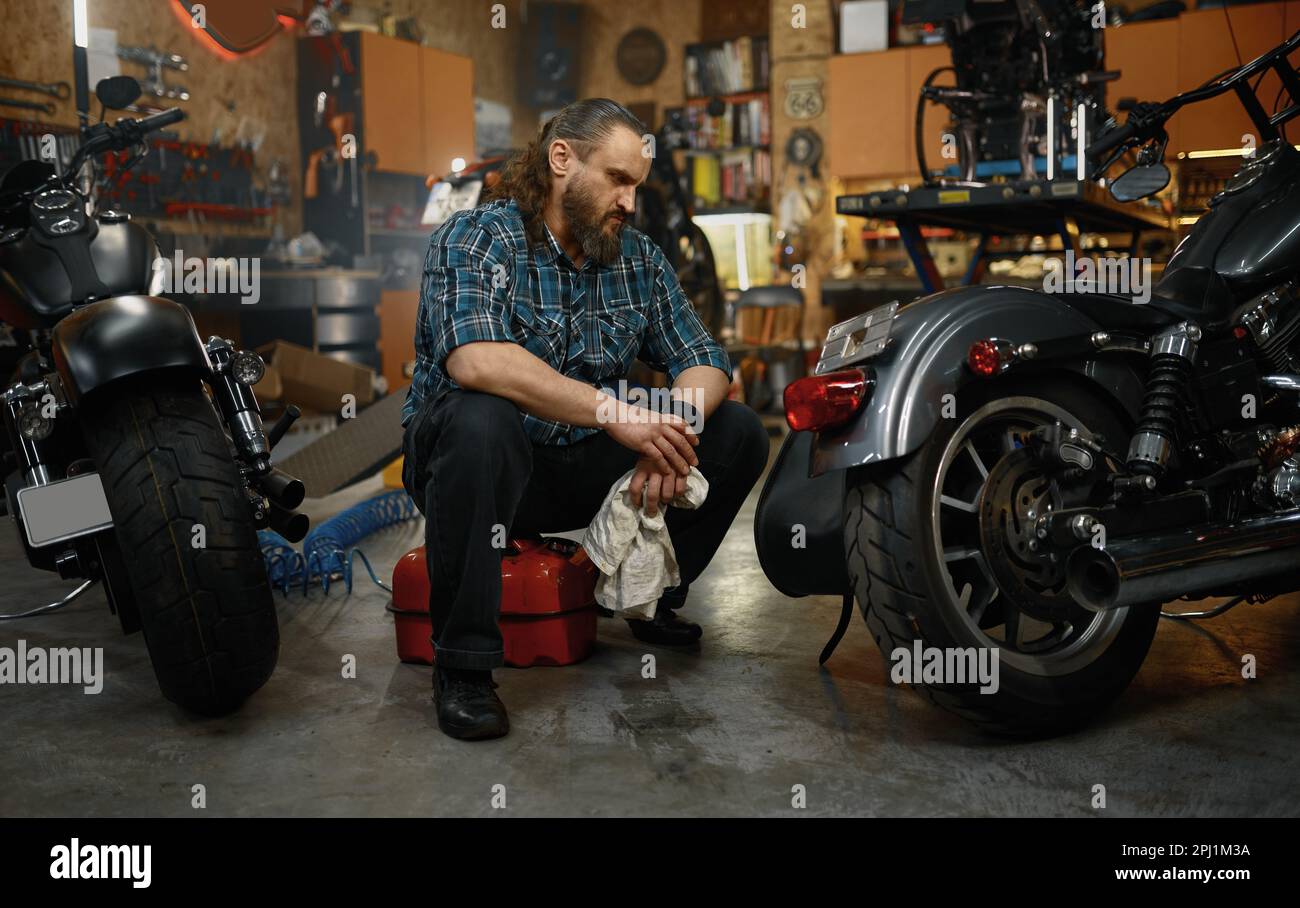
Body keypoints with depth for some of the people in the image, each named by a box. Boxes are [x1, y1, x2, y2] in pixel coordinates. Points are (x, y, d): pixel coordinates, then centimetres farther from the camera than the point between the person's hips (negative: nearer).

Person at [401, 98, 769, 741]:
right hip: (489, 465, -5)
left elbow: (702, 362, 2)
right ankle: (461, 666, -25)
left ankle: (652, 598, 14)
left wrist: (672, 433, -21)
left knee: (738, 433, -5)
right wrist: (617, 414, -35)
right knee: (480, 419, -39)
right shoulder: (473, 239, -13)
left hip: (582, 469, 5)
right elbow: (475, 360, -32)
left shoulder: (638, 258, 5)